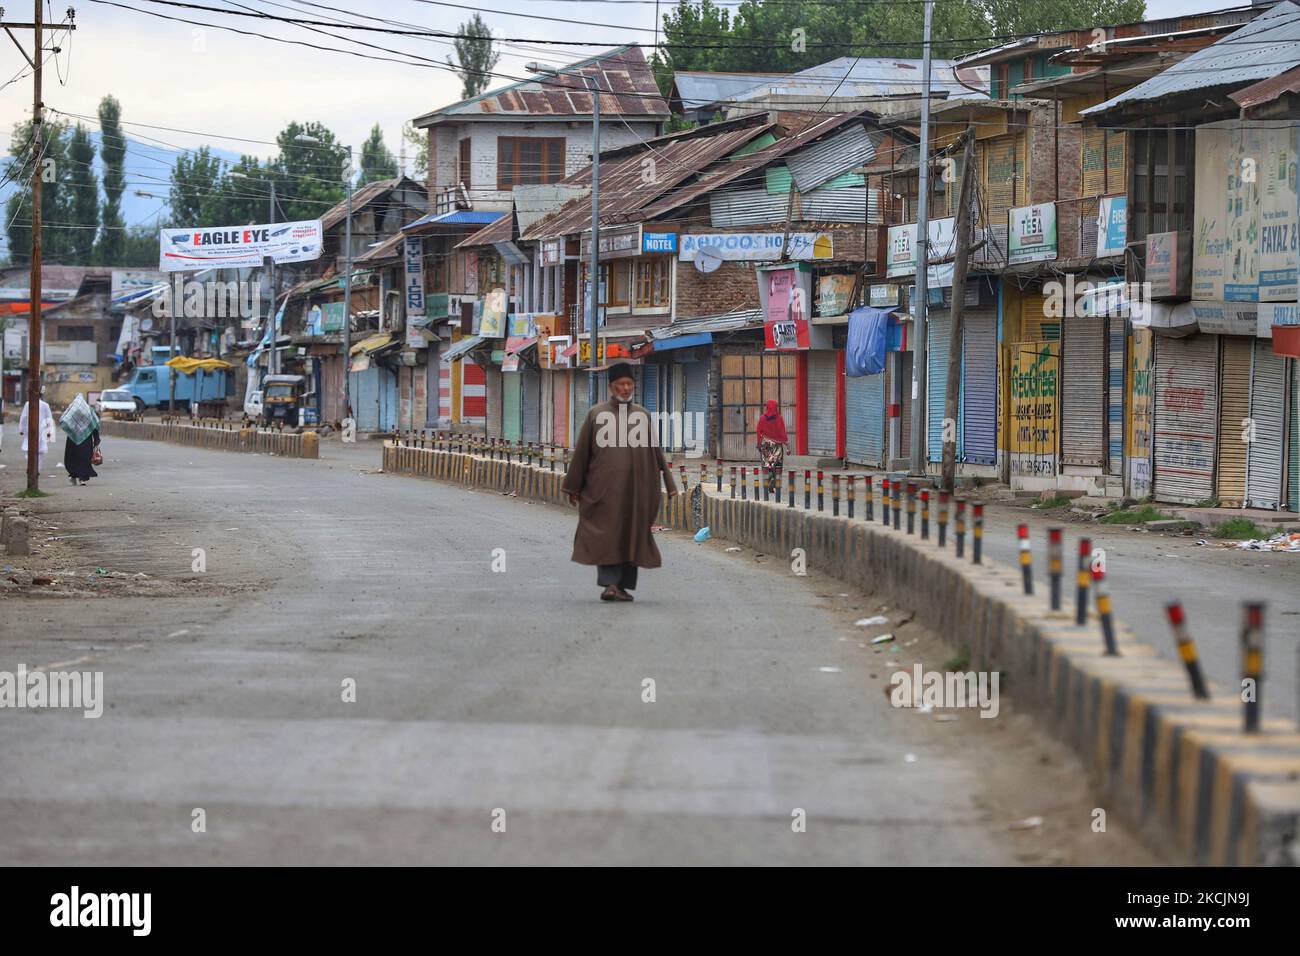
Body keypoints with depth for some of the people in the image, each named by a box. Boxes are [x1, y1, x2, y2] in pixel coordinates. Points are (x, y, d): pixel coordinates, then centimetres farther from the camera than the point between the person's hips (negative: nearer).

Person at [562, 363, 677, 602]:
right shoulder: (596, 414, 2)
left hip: (635, 488, 3)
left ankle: (623, 585, 11)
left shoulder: (643, 415, 9)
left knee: (631, 535, 4)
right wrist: (574, 487, 5)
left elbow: (656, 451, 12)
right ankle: (609, 583, -13)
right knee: (605, 533, -10)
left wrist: (668, 482, 9)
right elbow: (581, 452, 5)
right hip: (604, 486, -3)